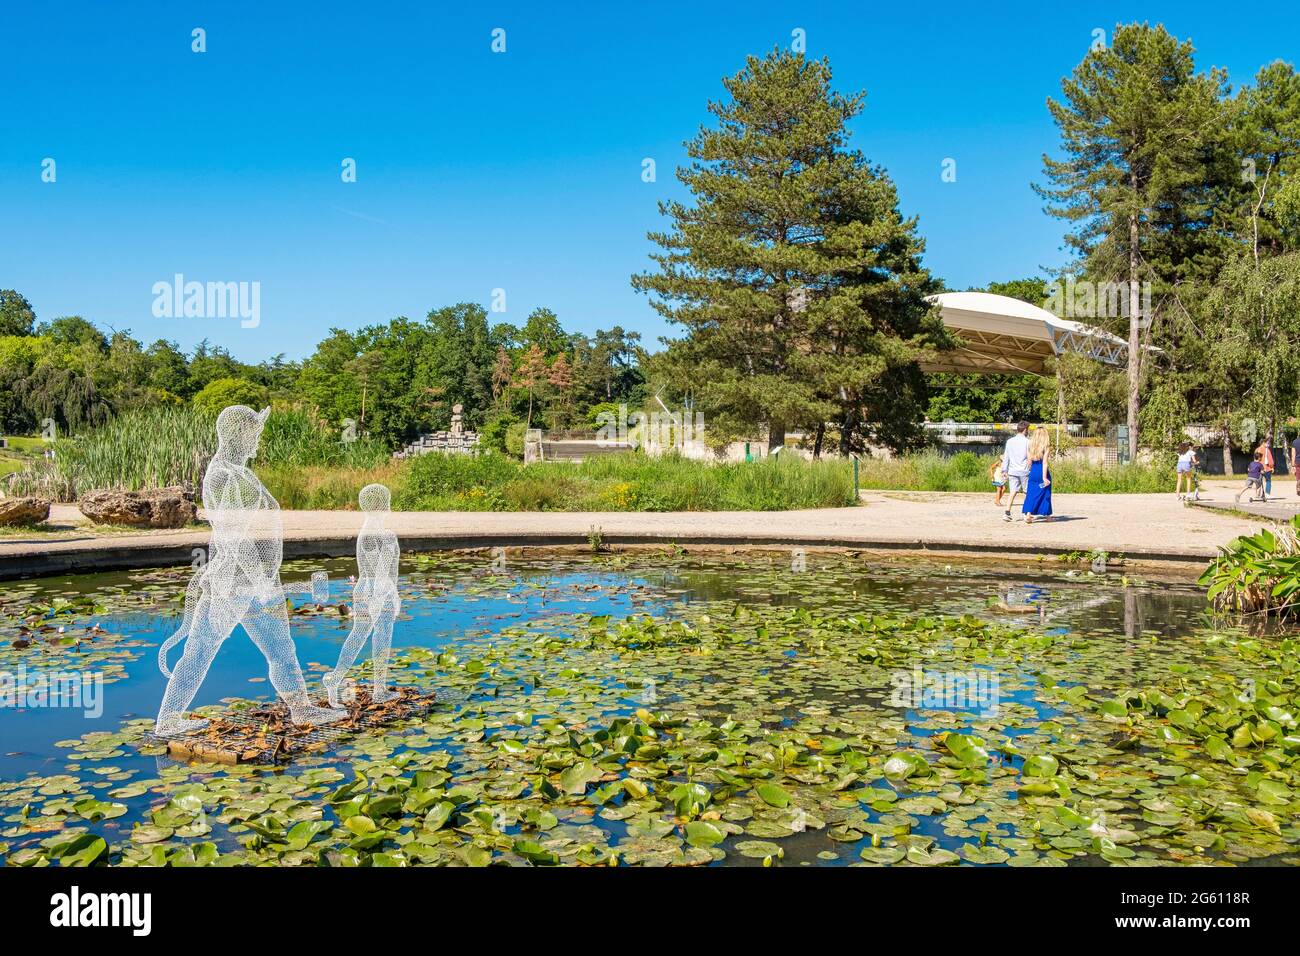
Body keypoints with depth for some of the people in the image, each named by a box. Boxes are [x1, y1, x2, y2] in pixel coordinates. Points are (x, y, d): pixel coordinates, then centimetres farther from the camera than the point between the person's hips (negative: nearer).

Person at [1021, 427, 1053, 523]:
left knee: (1031, 494, 4)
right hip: (1042, 471, -3)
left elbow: (1029, 461, 5)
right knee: (1045, 493, 10)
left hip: (1033, 471, 3)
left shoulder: (1031, 445, 5)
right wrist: (1044, 476, -14)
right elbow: (1044, 462, -12)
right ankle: (1047, 515, 19)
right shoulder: (1046, 446, -6)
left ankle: (1028, 514, -11)